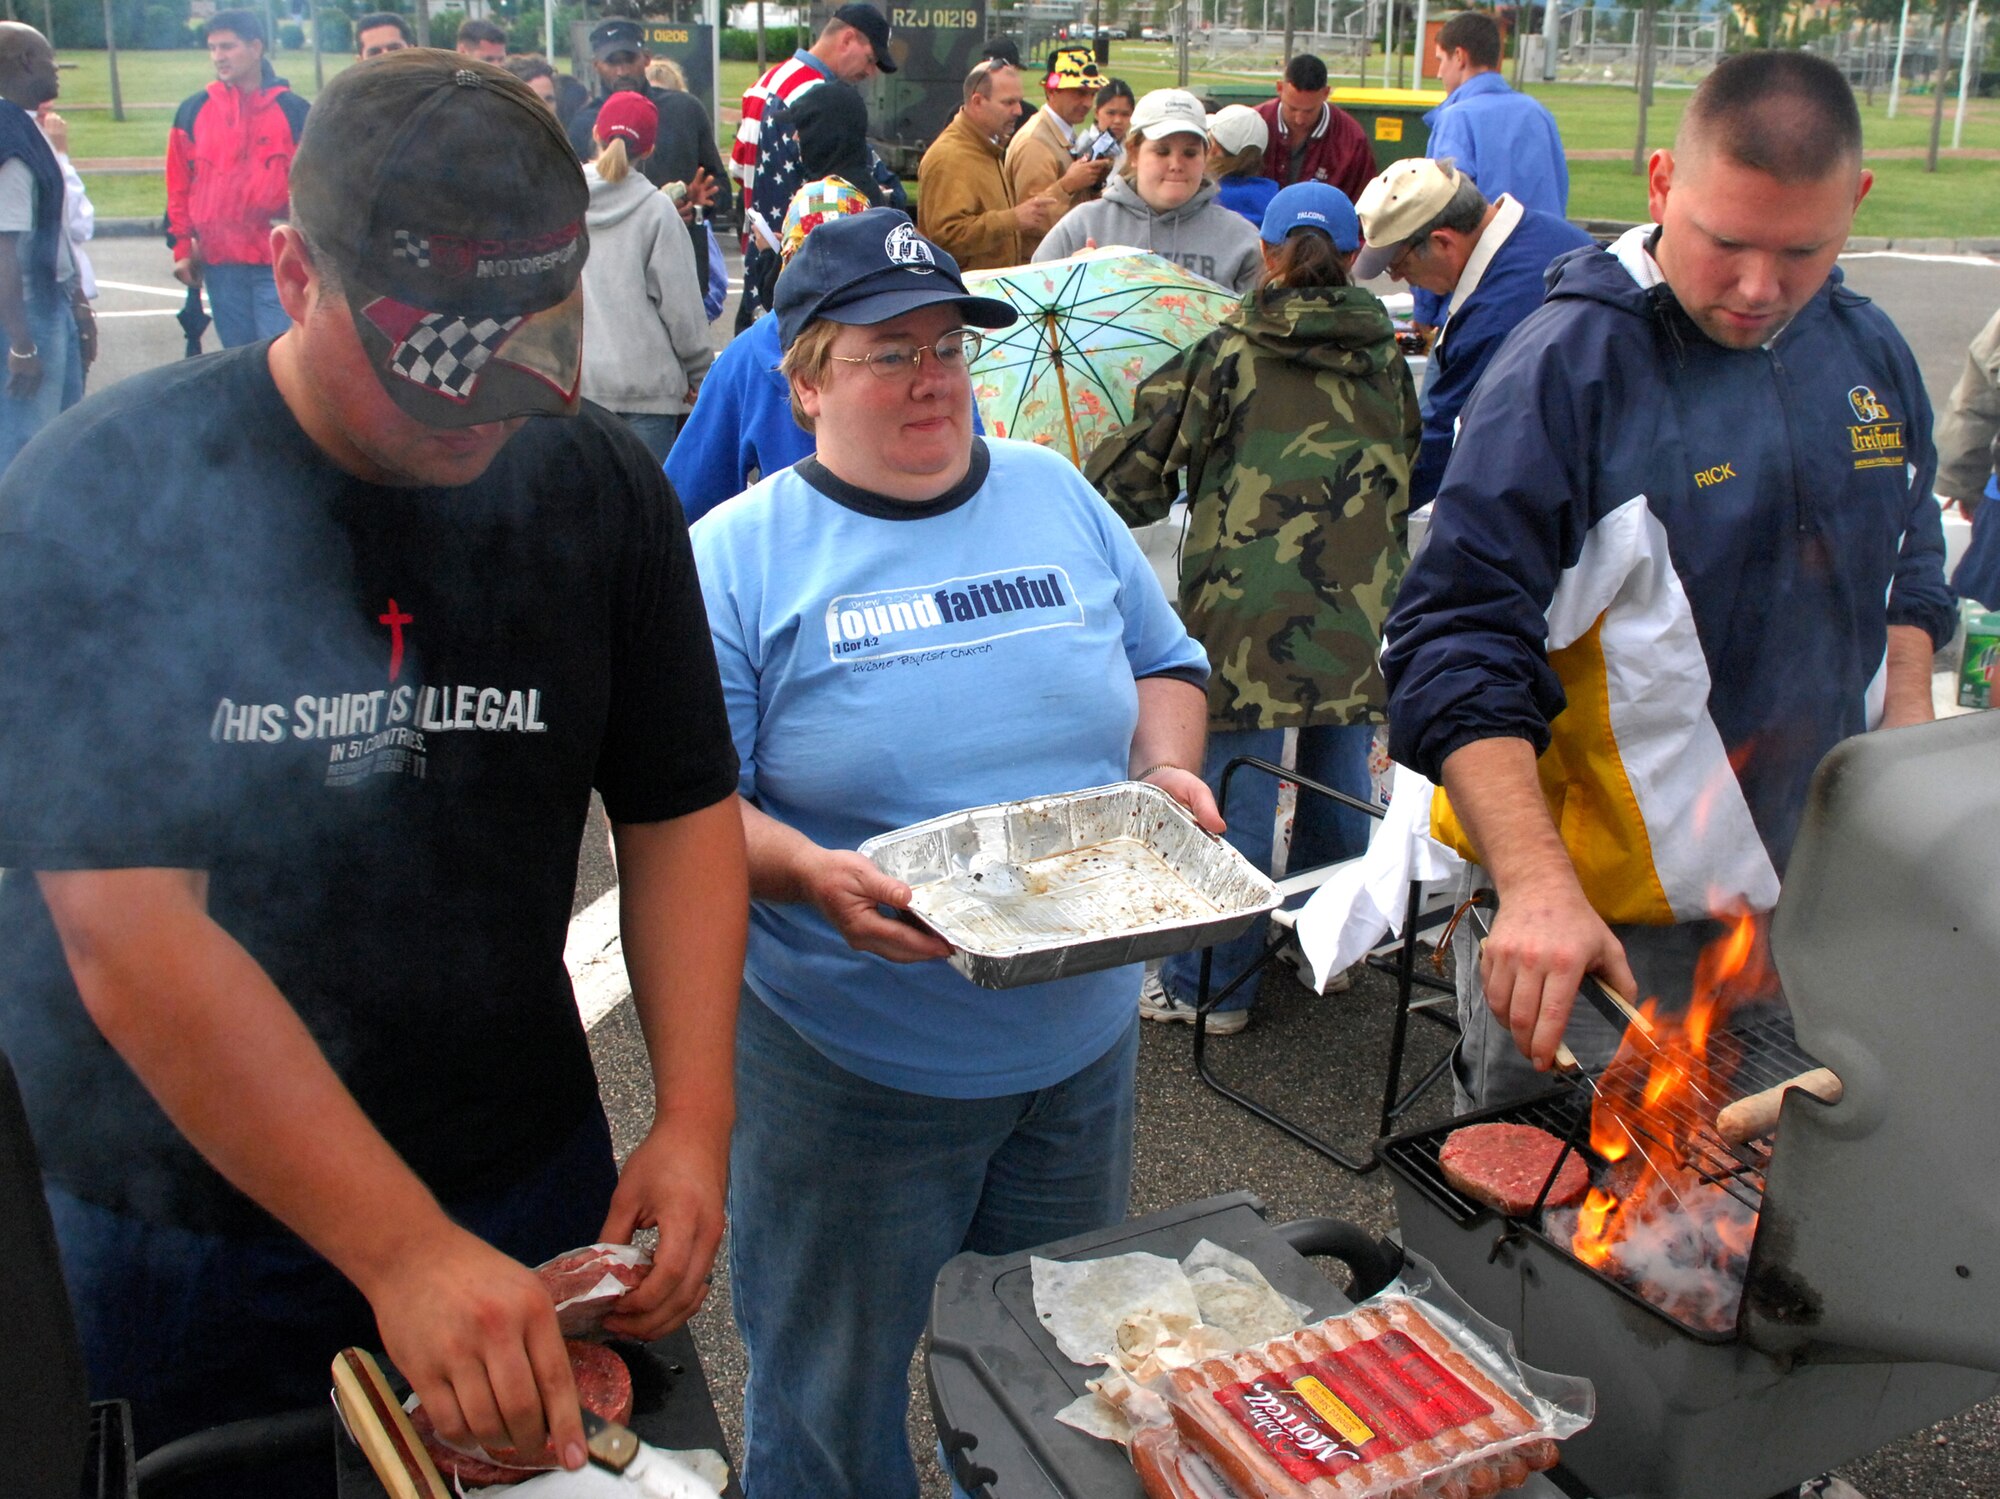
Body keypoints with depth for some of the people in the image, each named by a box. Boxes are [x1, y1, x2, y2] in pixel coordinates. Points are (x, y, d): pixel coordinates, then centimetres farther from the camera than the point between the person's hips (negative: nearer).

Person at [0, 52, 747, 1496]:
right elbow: (131, 943, -24)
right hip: (172, 1225, -3)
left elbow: (682, 811, -1)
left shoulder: (600, 486, -6)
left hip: (527, 1189, 3)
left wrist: (695, 1118, -14)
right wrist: (406, 1252, -28)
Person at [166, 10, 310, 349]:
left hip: (278, 260, -3)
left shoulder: (293, 110, 2)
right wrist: (182, 247, 7)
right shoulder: (194, 111, 9)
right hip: (219, 263, 3)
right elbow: (179, 186, 12)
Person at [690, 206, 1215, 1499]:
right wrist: (811, 876, -29)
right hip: (849, 1066, -4)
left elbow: (1163, 661, 14)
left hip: (1083, 1042, 5)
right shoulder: (740, 555, -9)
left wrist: (1167, 768, -6)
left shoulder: (1055, 495, 4)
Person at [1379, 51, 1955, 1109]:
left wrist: (1907, 743, 6)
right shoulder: (1568, 365, -16)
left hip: (1814, 911, 6)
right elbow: (1457, 644, -22)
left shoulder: (1872, 354, 6)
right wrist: (1536, 884, -32)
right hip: (1598, 920, -6)